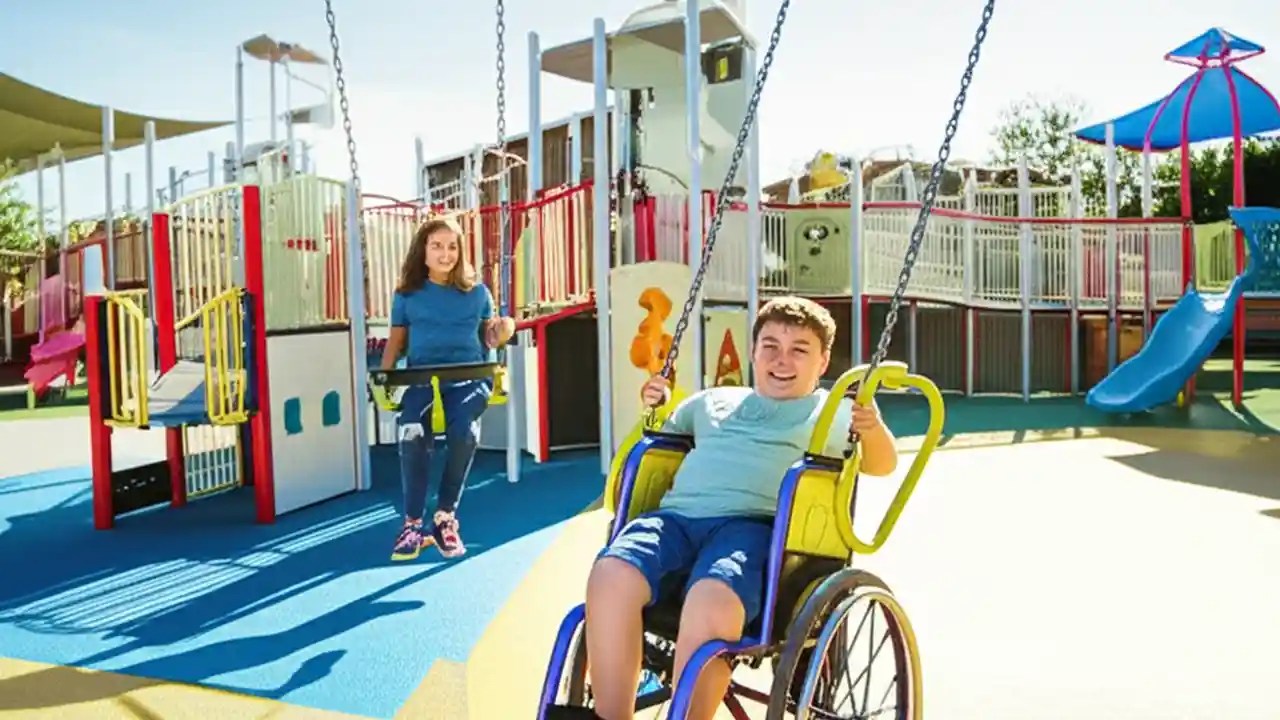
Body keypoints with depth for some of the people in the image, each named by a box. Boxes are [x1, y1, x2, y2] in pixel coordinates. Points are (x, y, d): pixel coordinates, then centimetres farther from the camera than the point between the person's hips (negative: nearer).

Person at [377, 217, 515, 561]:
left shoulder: (477, 291, 12)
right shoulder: (407, 294, 12)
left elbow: (489, 335, 18)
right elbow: (396, 342, 16)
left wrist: (502, 331, -5)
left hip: (468, 377, 0)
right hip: (422, 378, 0)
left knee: (463, 432, -32)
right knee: (412, 434, -31)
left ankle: (445, 517, -11)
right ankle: (412, 523, -14)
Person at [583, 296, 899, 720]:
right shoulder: (711, 401, 30)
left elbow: (882, 465, 12)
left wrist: (874, 429, -8)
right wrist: (653, 409, 19)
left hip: (752, 524, -3)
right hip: (676, 514, 4)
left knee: (712, 601, -37)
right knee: (611, 574, -28)